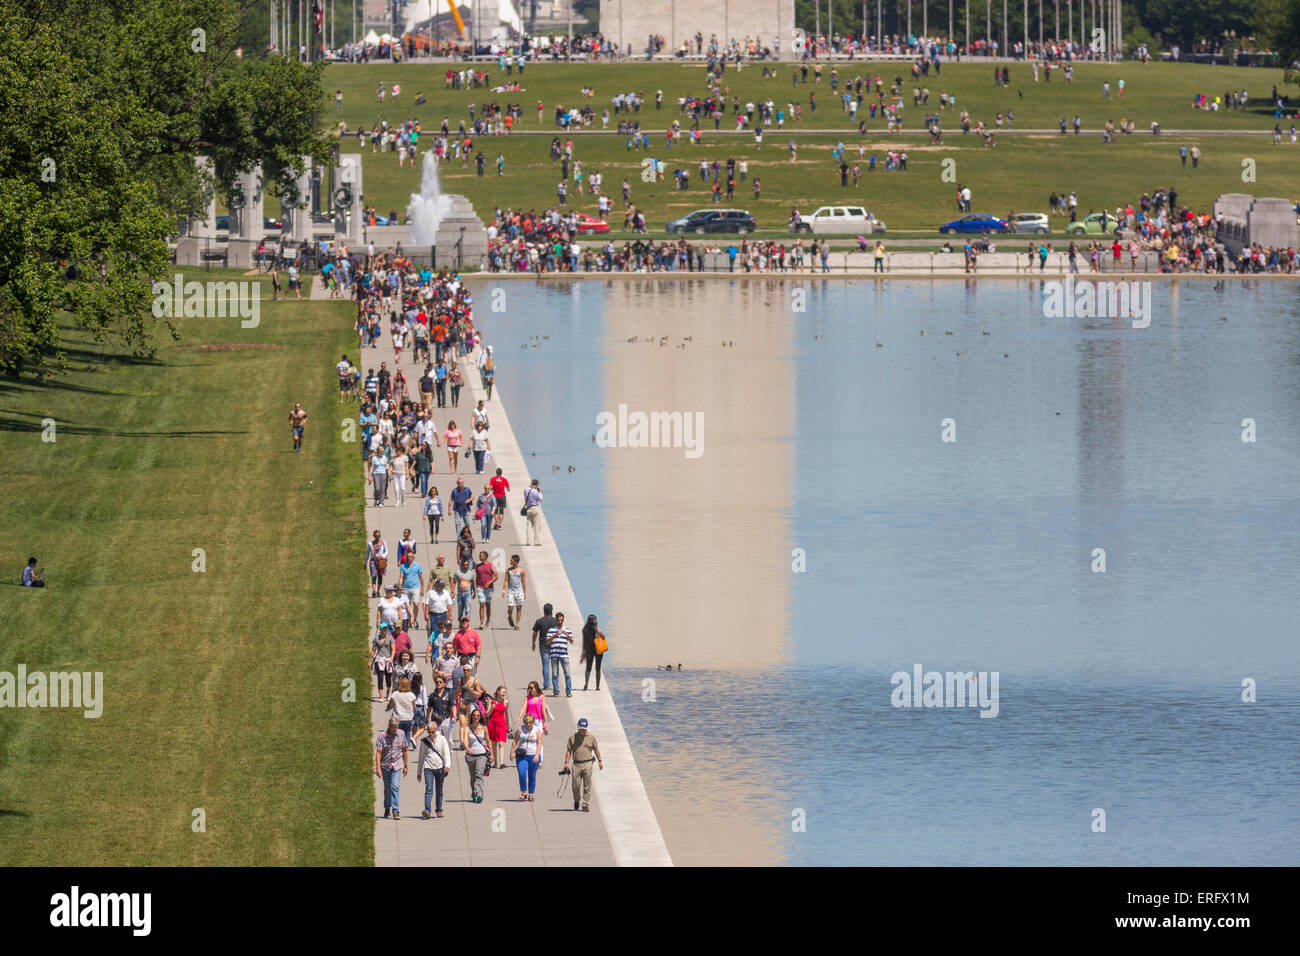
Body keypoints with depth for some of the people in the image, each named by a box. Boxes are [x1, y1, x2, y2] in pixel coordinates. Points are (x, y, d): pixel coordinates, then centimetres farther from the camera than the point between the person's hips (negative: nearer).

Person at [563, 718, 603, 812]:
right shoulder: (572, 737, 7)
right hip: (576, 764, 1)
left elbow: (596, 750, 13)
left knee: (587, 786, -4)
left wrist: (600, 761, 11)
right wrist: (566, 762, -1)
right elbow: (569, 751, 8)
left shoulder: (591, 737, 6)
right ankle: (576, 800, 25)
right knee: (576, 785, -1)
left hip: (587, 764, -1)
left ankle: (585, 804, 0)